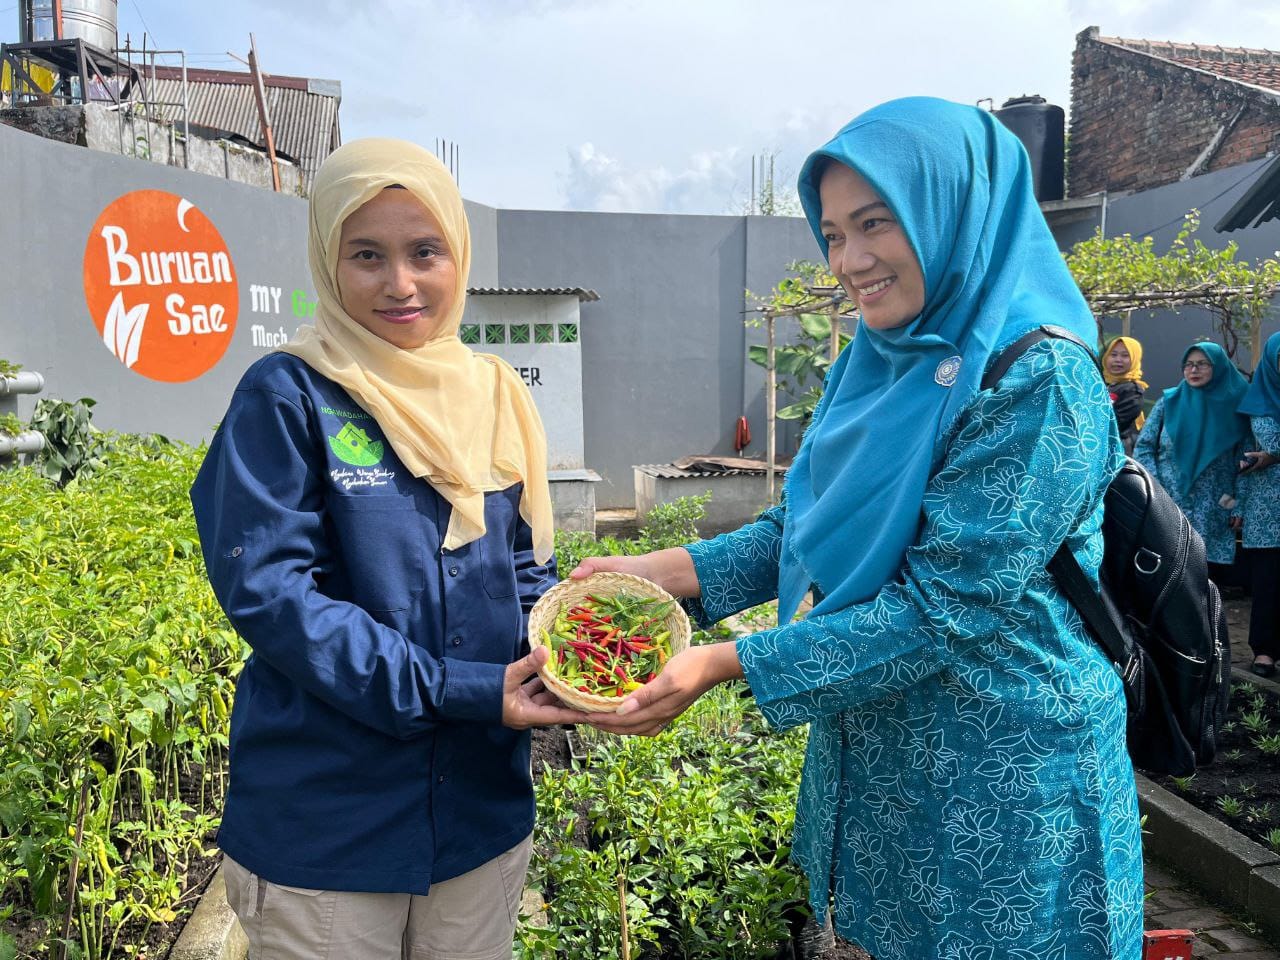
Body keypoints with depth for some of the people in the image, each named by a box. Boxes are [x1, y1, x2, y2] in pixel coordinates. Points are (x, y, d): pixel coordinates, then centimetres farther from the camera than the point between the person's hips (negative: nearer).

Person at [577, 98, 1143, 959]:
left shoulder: (1037, 382, -21)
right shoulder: (880, 364, 3)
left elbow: (942, 612, -25)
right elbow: (809, 527, 7)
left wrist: (727, 664, -24)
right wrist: (662, 570, -6)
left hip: (1000, 783, -6)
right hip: (871, 754, 7)